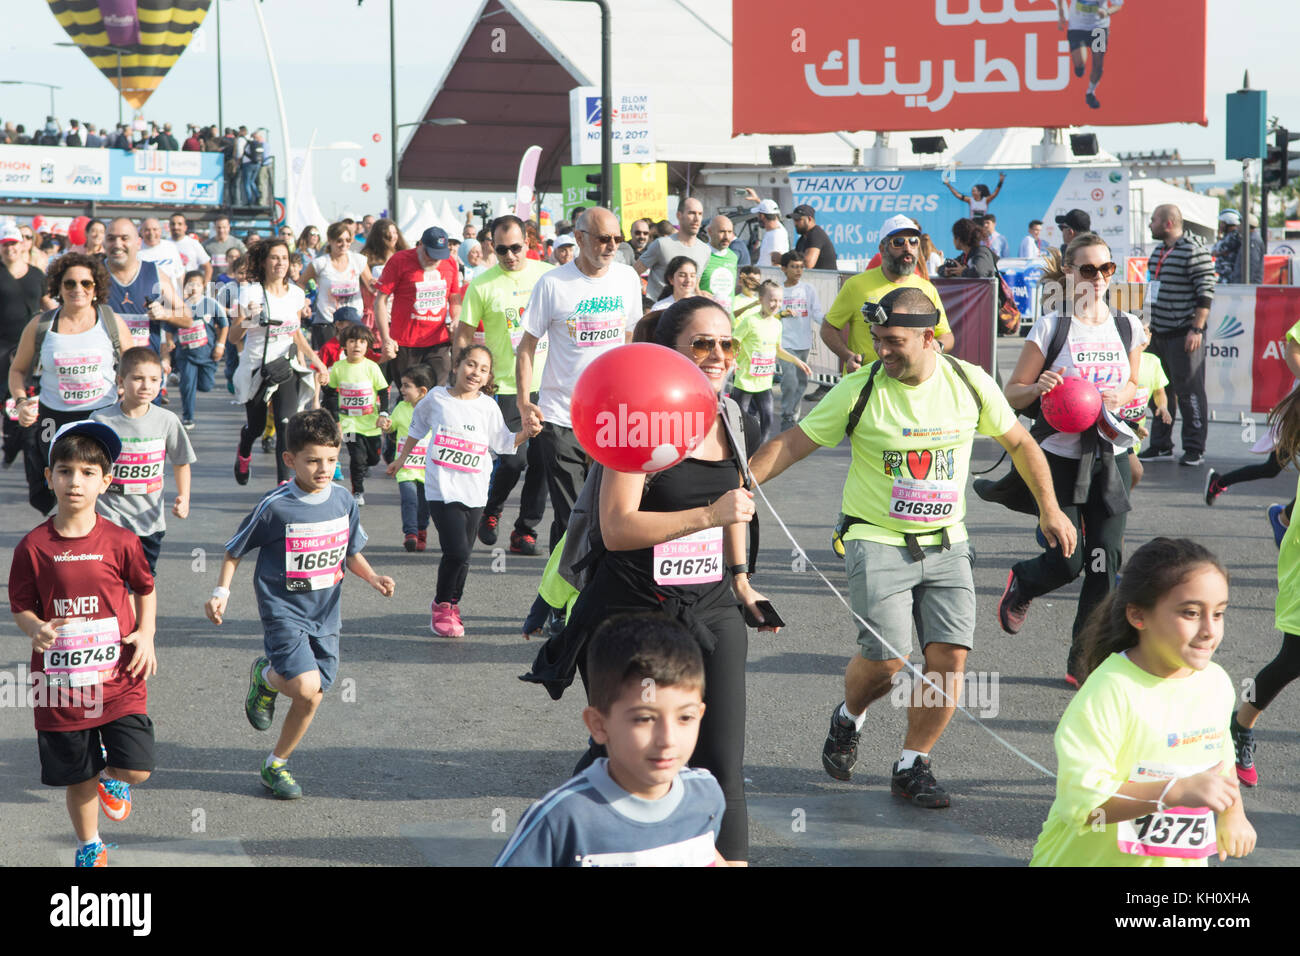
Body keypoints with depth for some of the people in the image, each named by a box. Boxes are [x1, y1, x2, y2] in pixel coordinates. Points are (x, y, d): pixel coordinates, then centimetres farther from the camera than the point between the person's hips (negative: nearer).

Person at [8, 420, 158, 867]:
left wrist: (145, 634, -3)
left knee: (136, 770, -9)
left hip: (118, 678, 0)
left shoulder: (121, 541, -4)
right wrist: (36, 629, -18)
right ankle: (89, 847, 36)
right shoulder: (33, 546, -5)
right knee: (79, 777, 11)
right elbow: (21, 608, 3)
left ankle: (111, 775, 28)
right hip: (61, 682, 0)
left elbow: (144, 589, 12)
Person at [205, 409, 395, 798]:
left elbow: (351, 553, 13)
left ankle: (276, 764, 29)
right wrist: (221, 592, -10)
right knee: (306, 686, -23)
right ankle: (265, 677, 13)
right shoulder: (274, 506, -14)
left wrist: (372, 577, -5)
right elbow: (235, 550, -1)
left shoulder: (343, 500, -1)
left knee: (312, 699, 7)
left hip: (325, 613, 5)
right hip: (283, 609, -5)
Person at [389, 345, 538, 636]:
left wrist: (525, 434, -6)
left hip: (474, 491, 3)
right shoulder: (437, 398, 2)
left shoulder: (488, 406, 6)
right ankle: (441, 605, 4)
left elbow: (503, 443, 12)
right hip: (442, 489, -3)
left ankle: (451, 606, 25)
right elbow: (417, 428, 19)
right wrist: (401, 458, 26)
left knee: (462, 555, 6)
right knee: (457, 550, -16)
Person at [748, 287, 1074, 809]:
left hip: (946, 545, 3)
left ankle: (912, 766, 10)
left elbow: (1019, 442, 13)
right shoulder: (859, 389, -10)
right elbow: (790, 444, -6)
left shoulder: (971, 383, -2)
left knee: (950, 655, -8)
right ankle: (849, 718, 20)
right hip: (877, 540, -3)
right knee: (886, 657, -15)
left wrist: (1049, 509, 16)